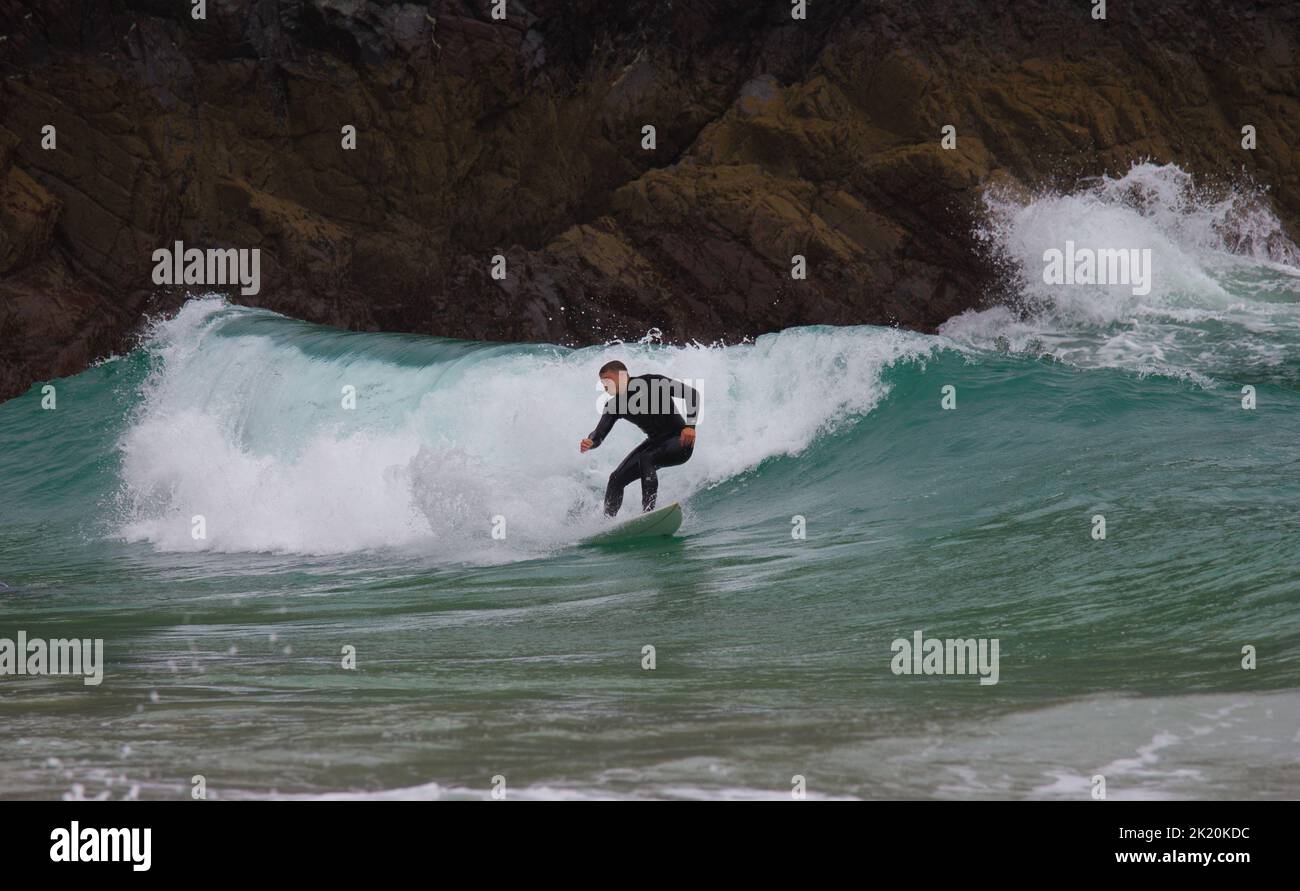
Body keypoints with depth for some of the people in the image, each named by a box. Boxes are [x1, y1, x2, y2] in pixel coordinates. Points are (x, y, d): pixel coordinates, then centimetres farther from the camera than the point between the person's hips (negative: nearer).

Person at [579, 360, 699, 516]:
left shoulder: (652, 383, -17)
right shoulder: (614, 406, 0)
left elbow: (691, 393, -18)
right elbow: (600, 434, -7)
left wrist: (690, 425, -28)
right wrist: (590, 443, -32)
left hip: (680, 441, -7)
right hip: (655, 443, 7)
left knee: (645, 459, -32)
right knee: (617, 478, -3)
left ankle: (649, 512, -35)